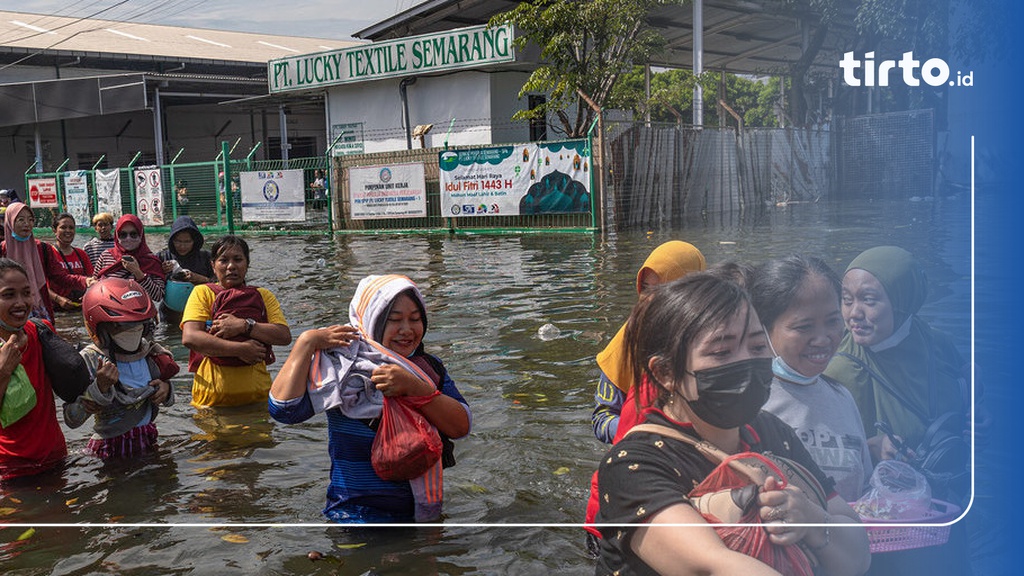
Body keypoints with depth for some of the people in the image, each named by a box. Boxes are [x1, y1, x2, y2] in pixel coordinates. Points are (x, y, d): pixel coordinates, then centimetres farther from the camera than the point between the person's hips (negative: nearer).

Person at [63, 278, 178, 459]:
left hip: (148, 441, 5)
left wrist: (166, 389, -6)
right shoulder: (90, 360, -16)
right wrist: (100, 387, -30)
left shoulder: (149, 353, 0)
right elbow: (72, 420, -21)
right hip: (111, 450, -5)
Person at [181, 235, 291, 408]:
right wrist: (241, 349, -16)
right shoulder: (202, 292, 6)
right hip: (212, 394, -2)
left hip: (256, 392, 2)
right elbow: (189, 338, -11)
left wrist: (245, 325, -15)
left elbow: (285, 336, -2)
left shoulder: (263, 295, 13)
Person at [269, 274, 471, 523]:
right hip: (358, 511, -4)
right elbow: (284, 409, -17)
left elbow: (461, 426, -5)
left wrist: (415, 387, -18)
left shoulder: (431, 368, 9)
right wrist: (306, 343, -14)